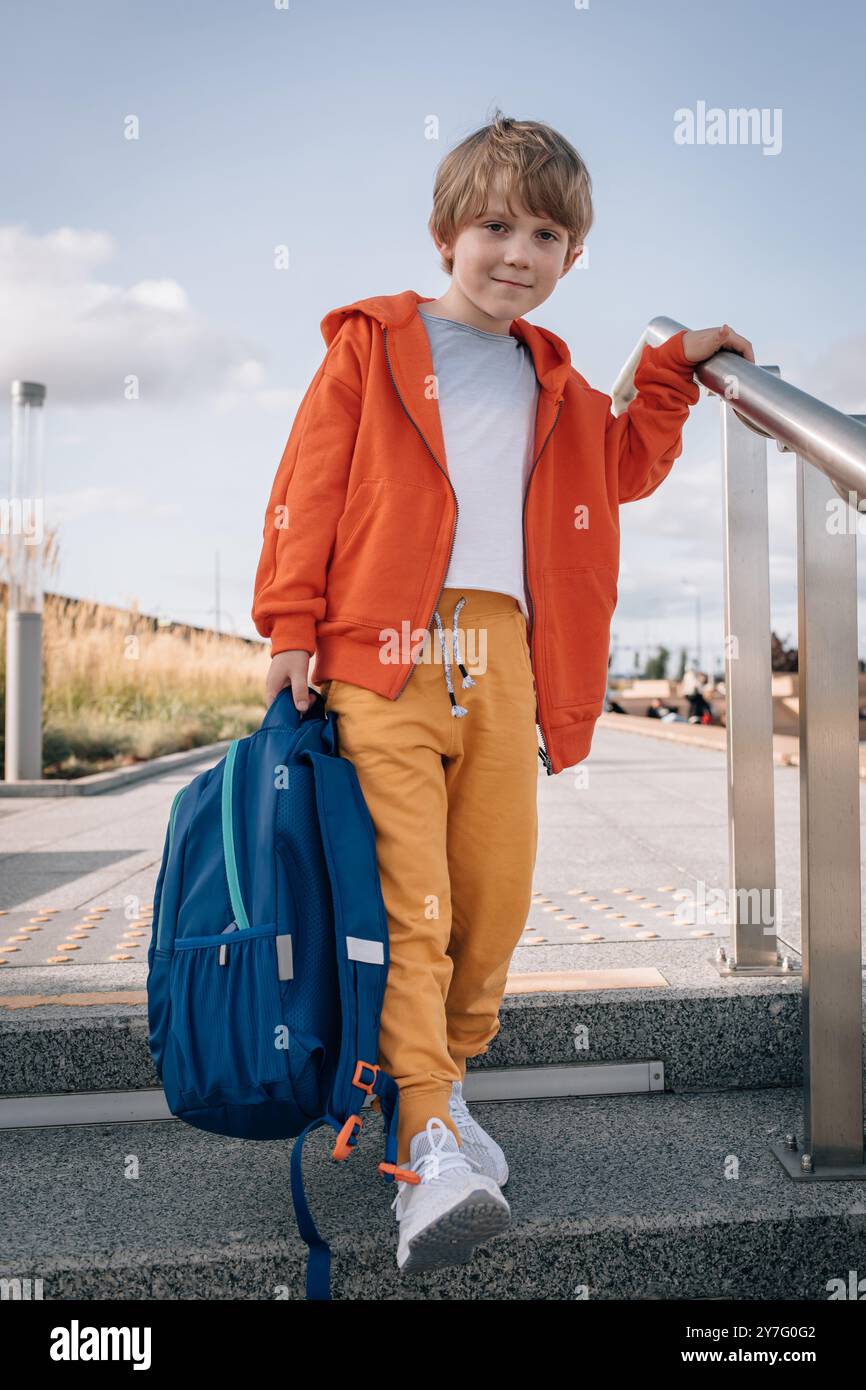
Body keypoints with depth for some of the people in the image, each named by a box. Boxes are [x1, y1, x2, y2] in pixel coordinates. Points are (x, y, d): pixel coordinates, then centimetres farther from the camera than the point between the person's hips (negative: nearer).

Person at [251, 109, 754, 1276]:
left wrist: (672, 371, 28)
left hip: (502, 661, 5)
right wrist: (292, 625, -3)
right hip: (383, 653, -4)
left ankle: (443, 1076, 26)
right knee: (409, 899, -12)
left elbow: (624, 468, 37)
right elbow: (311, 487, 4)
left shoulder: (553, 383, 24)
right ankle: (428, 1148, -8)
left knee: (496, 895, 4)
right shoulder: (373, 346, 10)